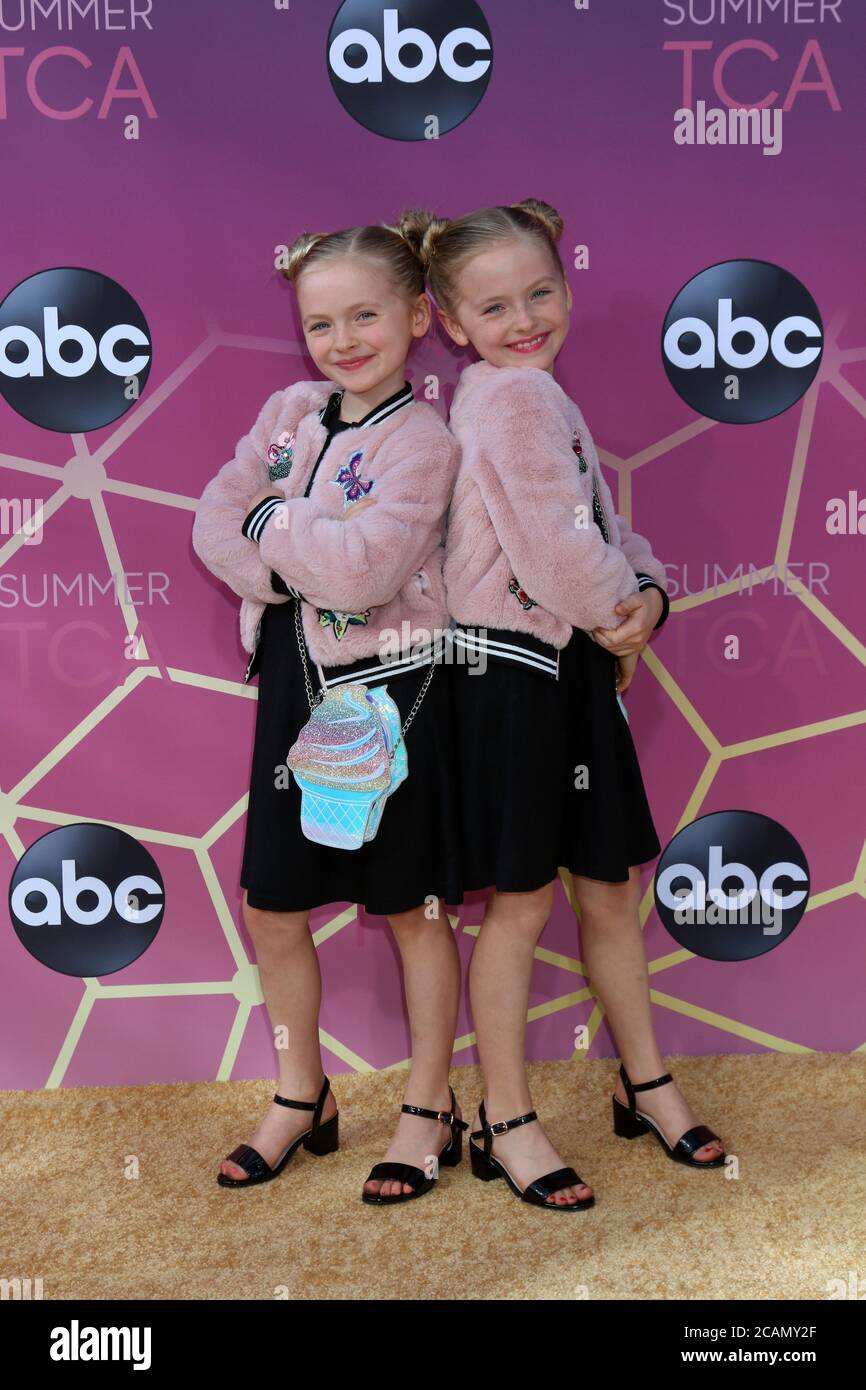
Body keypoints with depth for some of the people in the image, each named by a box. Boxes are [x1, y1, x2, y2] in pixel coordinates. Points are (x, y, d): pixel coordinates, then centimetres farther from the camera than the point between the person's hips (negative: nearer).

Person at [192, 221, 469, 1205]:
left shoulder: (422, 437, -12)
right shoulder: (289, 411, 7)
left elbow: (364, 569, -24)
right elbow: (213, 523, 1)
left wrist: (272, 519, -11)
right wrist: (293, 572, -15)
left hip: (392, 683, -6)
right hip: (296, 678, 6)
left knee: (412, 908, 7)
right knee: (270, 907, 11)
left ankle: (429, 1108, 25)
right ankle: (302, 1097, 31)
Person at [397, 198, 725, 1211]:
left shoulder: (540, 396, 18)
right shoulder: (513, 394, -13)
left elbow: (608, 532, 16)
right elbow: (553, 543, -22)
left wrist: (647, 596, -4)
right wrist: (620, 612, -5)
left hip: (579, 668, 9)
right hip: (512, 669, -9)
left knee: (611, 890, 16)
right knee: (522, 899, 0)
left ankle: (645, 1084, 32)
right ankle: (505, 1123, 16)